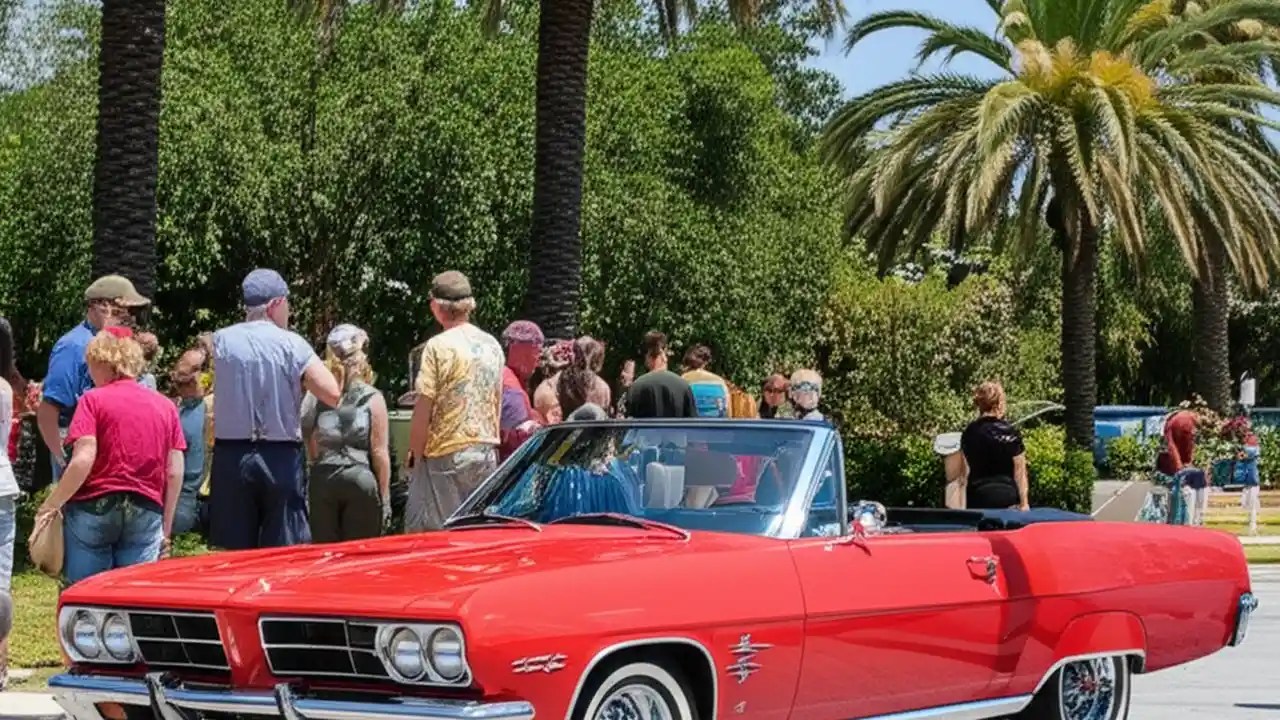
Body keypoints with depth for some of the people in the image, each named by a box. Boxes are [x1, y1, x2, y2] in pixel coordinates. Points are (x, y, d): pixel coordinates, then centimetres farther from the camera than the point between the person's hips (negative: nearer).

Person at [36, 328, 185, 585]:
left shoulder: (93, 400, -2)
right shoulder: (165, 406, 10)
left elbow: (83, 461, -13)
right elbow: (174, 473, 8)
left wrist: (50, 505, -4)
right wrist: (167, 526, 15)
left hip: (94, 509, -3)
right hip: (146, 514, 3)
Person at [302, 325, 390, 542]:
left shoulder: (315, 395, 3)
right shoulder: (372, 398, -3)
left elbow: (310, 448, 1)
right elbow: (379, 453, -3)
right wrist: (384, 496, 2)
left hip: (322, 479, 3)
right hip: (361, 481, -2)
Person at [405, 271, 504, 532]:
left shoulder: (439, 346, -11)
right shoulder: (493, 346, 9)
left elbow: (423, 409, -11)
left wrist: (414, 455, -3)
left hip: (446, 454, -6)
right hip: (487, 452, 6)